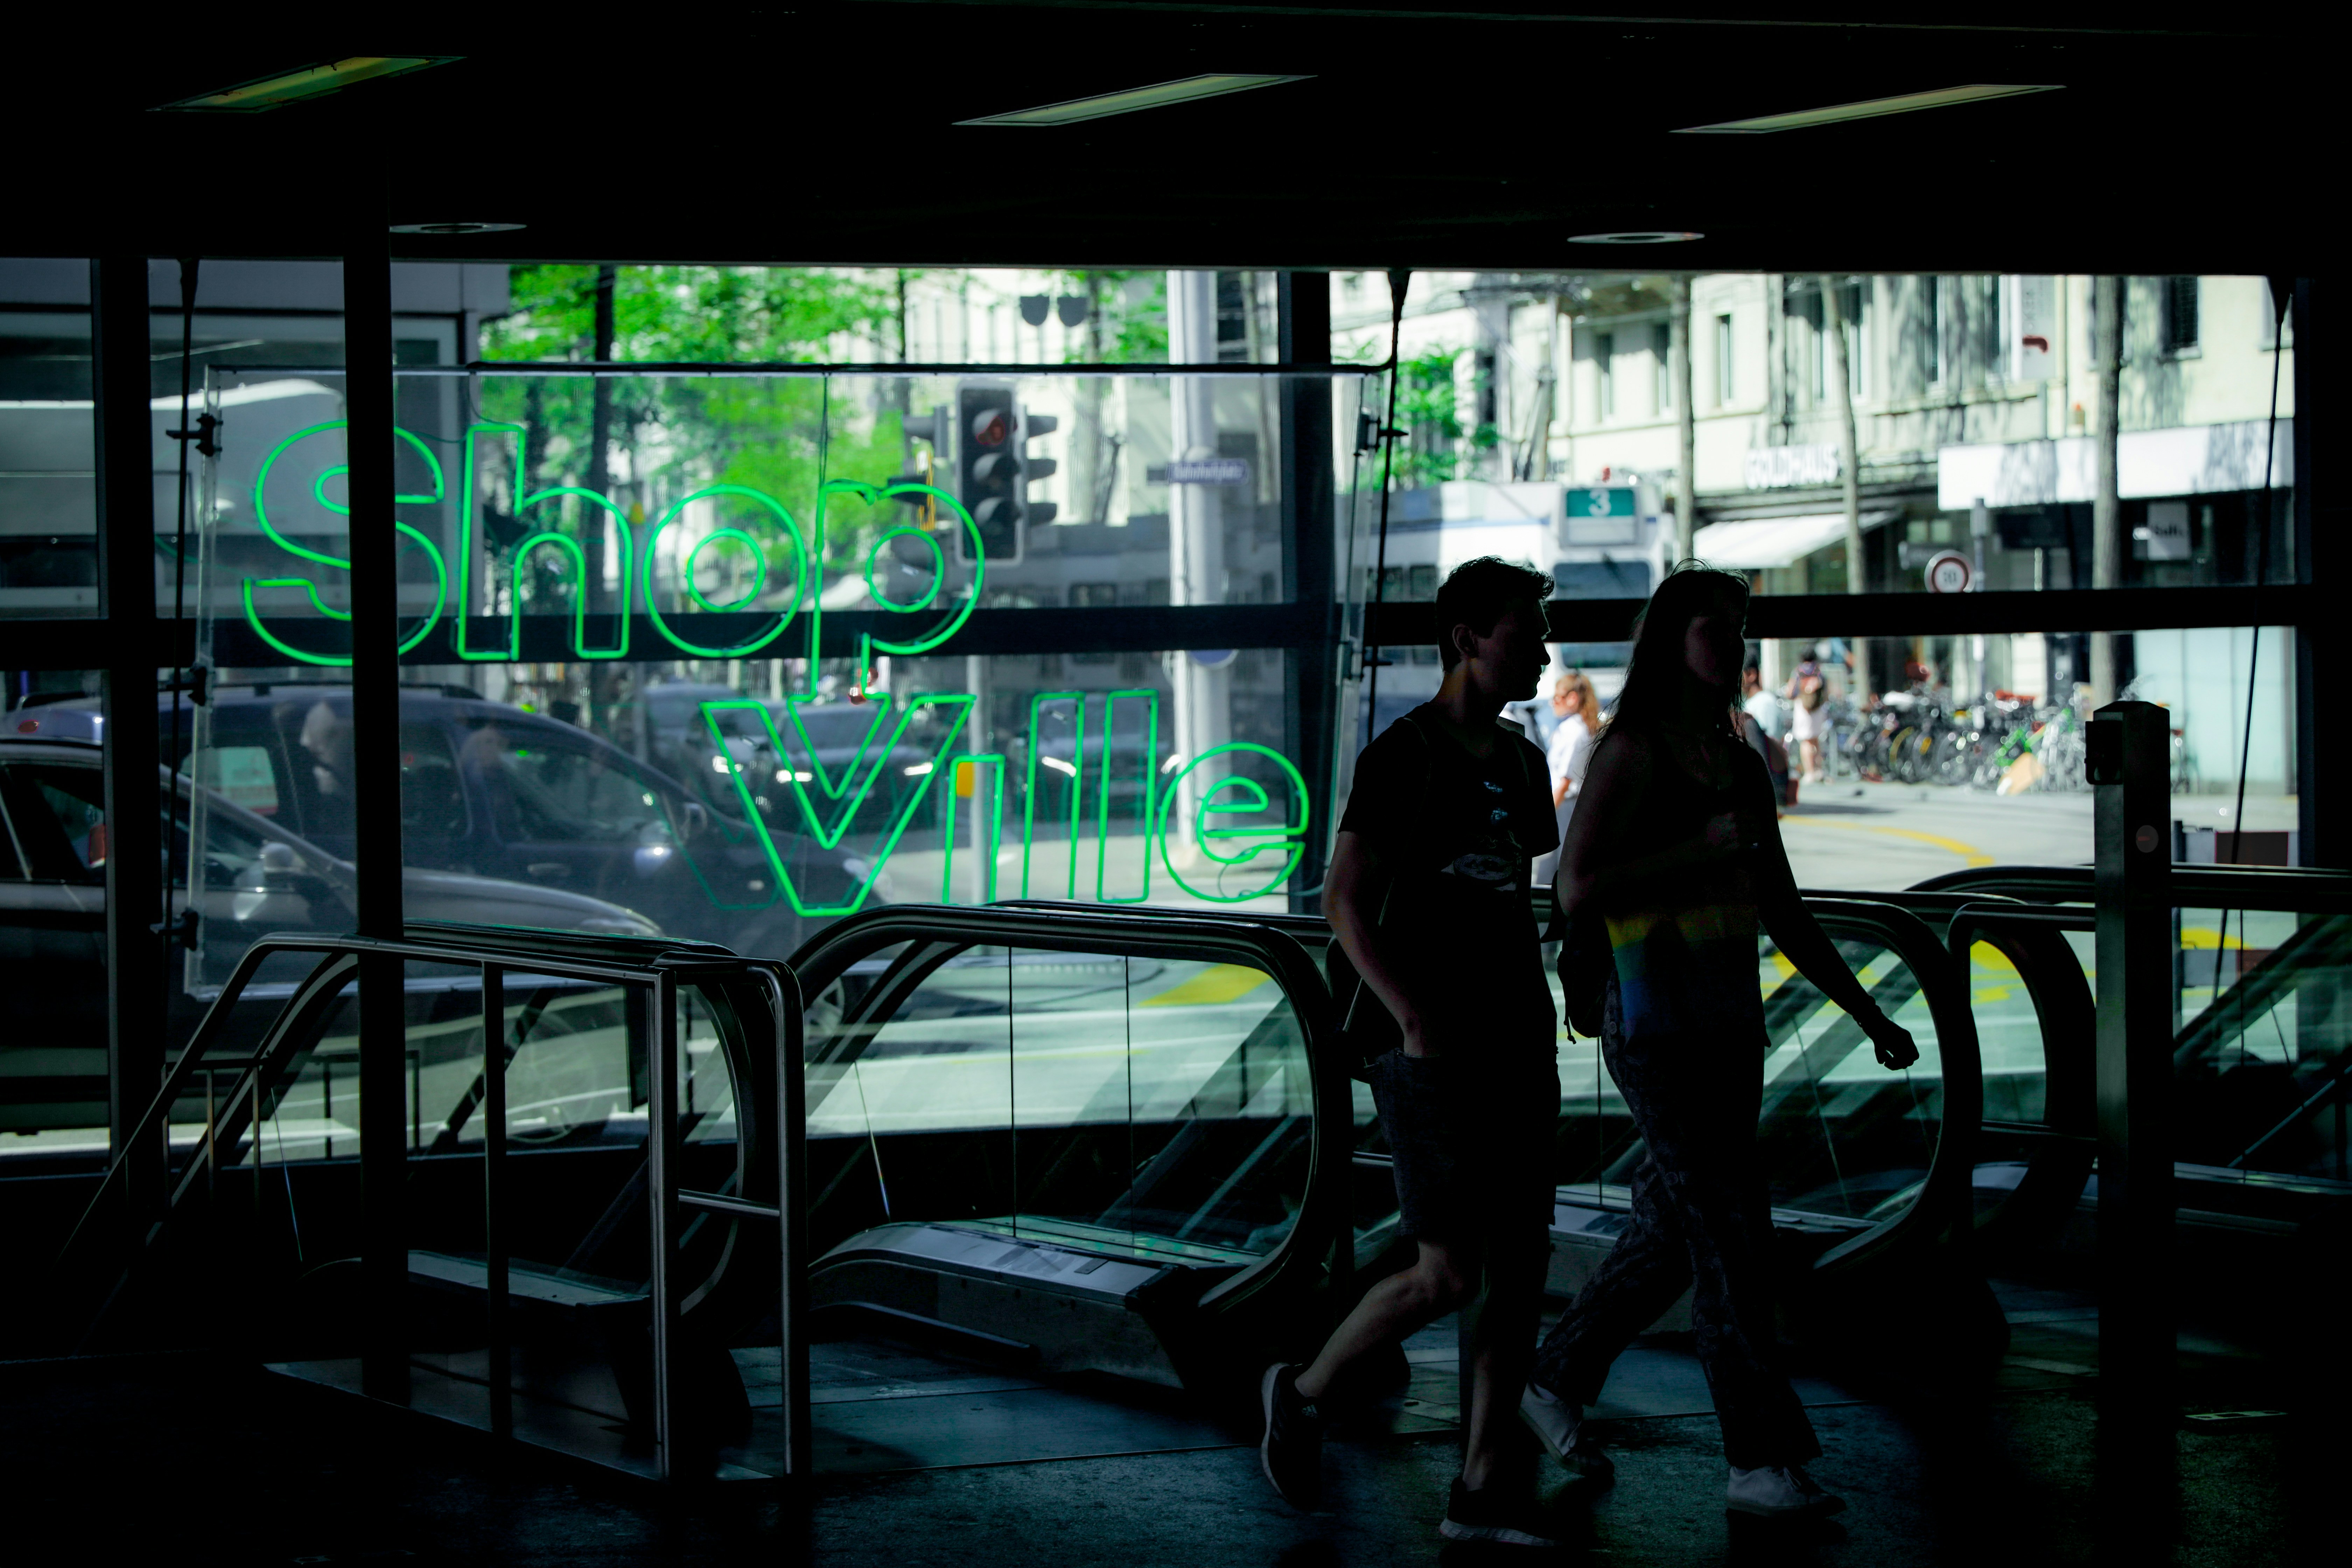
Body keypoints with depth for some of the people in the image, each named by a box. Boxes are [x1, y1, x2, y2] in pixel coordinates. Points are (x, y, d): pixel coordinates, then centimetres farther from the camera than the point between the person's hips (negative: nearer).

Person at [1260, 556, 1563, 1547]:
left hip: (1518, 1049, 7)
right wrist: (1413, 1017, -22)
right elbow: (1345, 902, -13)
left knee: (1520, 1265, 3)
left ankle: (1482, 1486, 7)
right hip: (1434, 1053, -7)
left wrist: (1539, 1011, 16)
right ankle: (1303, 1392, 13)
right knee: (1448, 1276, -10)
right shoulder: (1405, 756, -9)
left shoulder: (1520, 764, 14)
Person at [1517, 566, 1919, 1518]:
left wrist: (1868, 1014, 11)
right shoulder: (1631, 752, -10)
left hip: (1731, 1027, 8)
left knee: (1672, 1238, 14)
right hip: (1655, 1025, -8)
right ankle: (1762, 1464, -5)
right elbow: (1578, 892, -17)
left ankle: (1558, 1384, 31)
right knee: (1732, 1238, -10)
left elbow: (1785, 915, 16)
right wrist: (1703, 849, -19)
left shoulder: (1741, 767, 13)